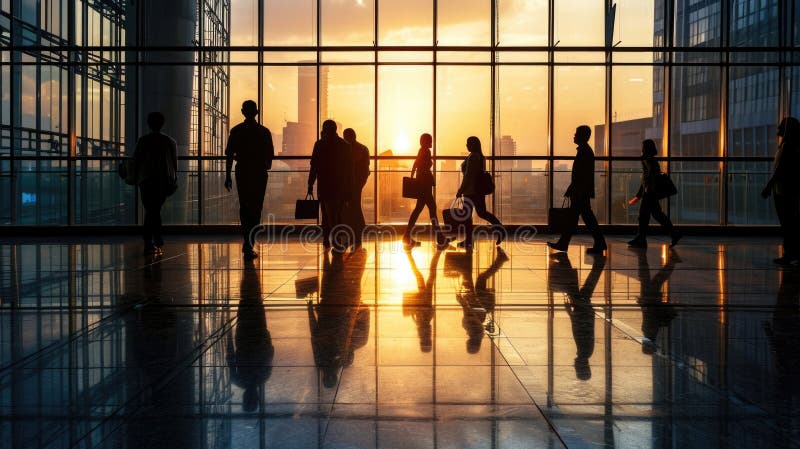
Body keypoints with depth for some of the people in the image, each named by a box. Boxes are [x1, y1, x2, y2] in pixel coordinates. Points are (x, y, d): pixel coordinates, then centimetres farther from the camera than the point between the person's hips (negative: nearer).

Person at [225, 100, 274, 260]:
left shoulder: (236, 131, 0)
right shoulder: (264, 132, -2)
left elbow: (229, 155, -1)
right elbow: (270, 155, 2)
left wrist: (228, 176, 4)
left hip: (242, 173, 1)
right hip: (259, 173, -1)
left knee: (244, 208, 14)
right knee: (255, 210, 1)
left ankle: (248, 244, 21)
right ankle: (249, 246, -8)